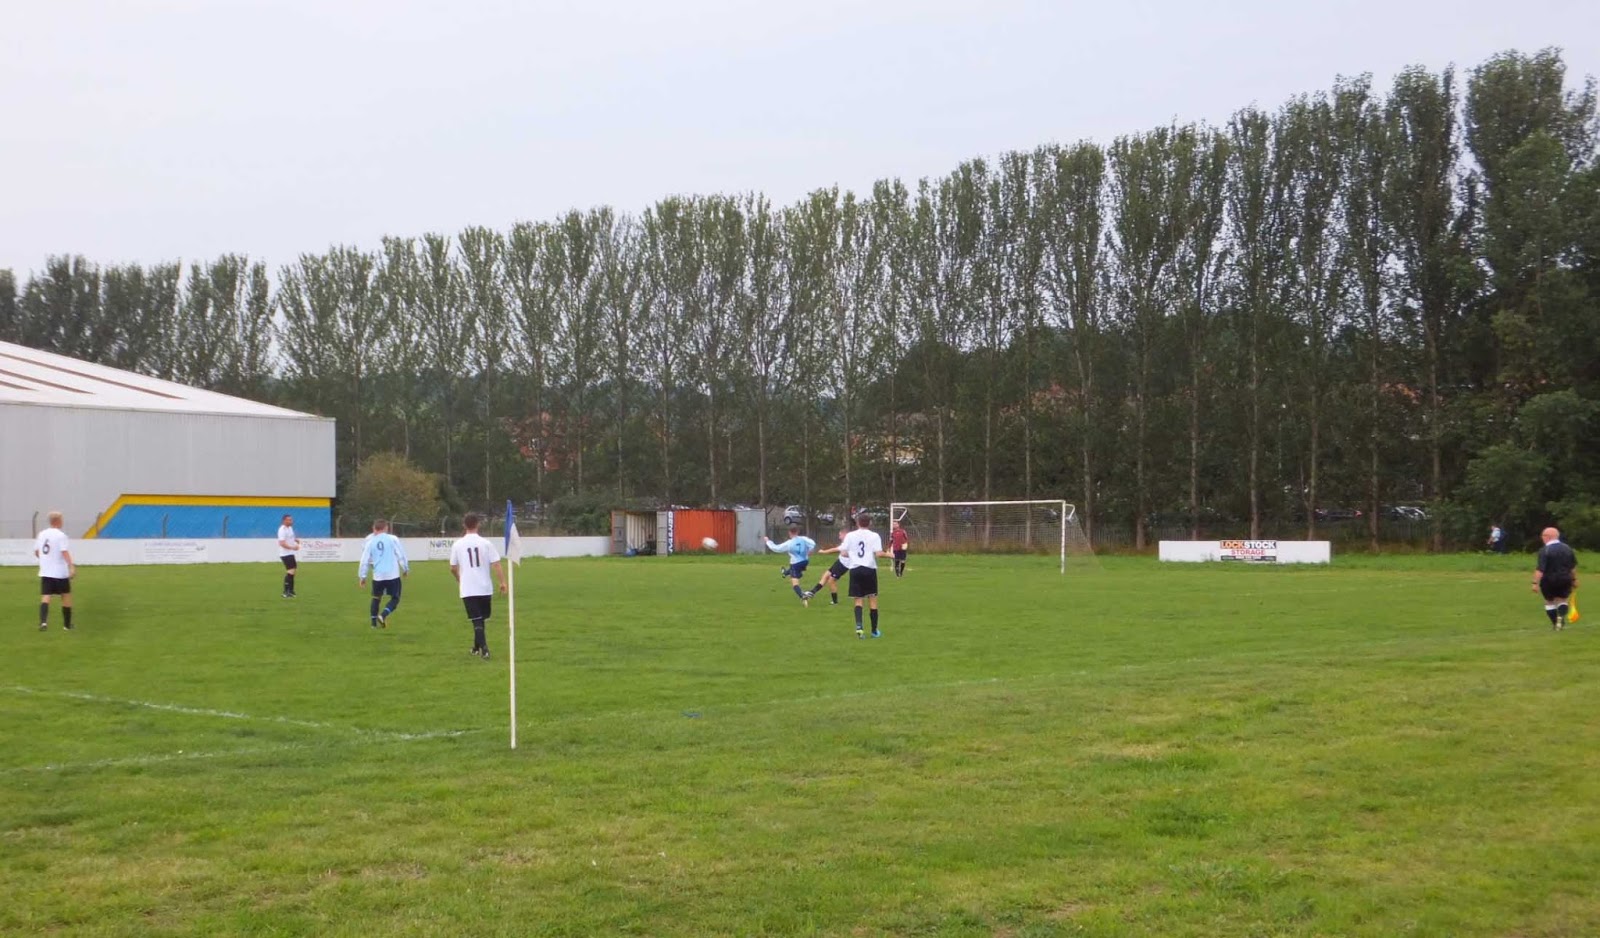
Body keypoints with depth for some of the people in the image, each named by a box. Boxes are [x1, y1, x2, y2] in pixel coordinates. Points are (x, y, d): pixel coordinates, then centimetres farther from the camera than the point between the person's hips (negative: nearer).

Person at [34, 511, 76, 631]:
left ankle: (43, 621, -24)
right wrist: (71, 566, -29)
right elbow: (65, 552, -23)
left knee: (45, 597, -1)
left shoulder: (42, 534, 8)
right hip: (60, 572, -4)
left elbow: (36, 552, 17)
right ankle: (67, 624, 18)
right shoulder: (60, 535, -11)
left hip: (45, 572, 4)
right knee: (66, 596, 11)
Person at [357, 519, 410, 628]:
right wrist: (405, 569, 13)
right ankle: (383, 615, -14)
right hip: (393, 575, -2)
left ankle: (374, 622, 20)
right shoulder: (393, 539, -2)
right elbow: (401, 555, -1)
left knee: (376, 598, 22)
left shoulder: (370, 542, 4)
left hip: (378, 576, 3)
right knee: (395, 598, 9)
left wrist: (362, 576, 13)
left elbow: (364, 560, 5)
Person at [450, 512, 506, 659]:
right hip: (485, 588, 1)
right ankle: (477, 647, 32)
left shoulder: (458, 545, 0)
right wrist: (502, 582, -3)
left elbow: (453, 569, 8)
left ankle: (484, 648, -20)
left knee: (477, 620, -2)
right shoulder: (486, 543, -3)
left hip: (468, 590, -1)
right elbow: (496, 565, -9)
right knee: (480, 619, 19)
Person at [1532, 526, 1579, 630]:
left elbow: (1540, 569, -21)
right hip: (1565, 580, 4)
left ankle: (1555, 623, 17)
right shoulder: (1567, 549, 4)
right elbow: (1573, 567, 13)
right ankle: (1561, 616, -8)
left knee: (1549, 601, 14)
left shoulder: (1544, 550, -15)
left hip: (1549, 581, -4)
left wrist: (1536, 583, -19)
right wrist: (1574, 579, 23)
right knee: (1562, 600, 18)